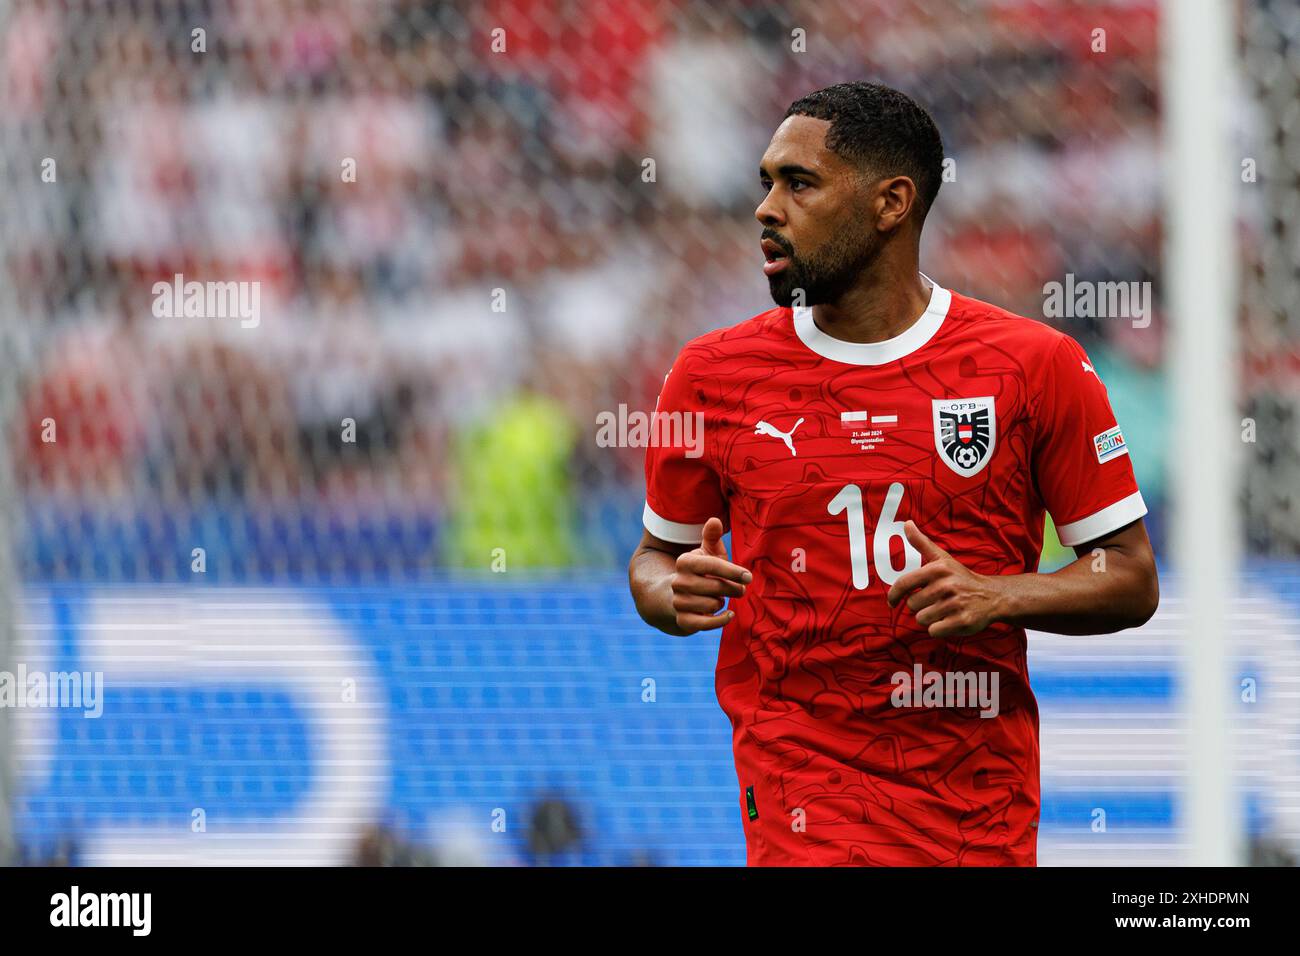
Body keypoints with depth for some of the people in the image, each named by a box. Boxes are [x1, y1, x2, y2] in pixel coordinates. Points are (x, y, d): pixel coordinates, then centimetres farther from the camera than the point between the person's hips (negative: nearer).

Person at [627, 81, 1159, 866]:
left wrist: (996, 597, -15)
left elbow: (1131, 579, 3)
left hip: (987, 799, 1)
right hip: (802, 792, -1)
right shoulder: (714, 375, 4)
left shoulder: (1035, 367, 0)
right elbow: (655, 556, 15)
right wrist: (676, 594, -8)